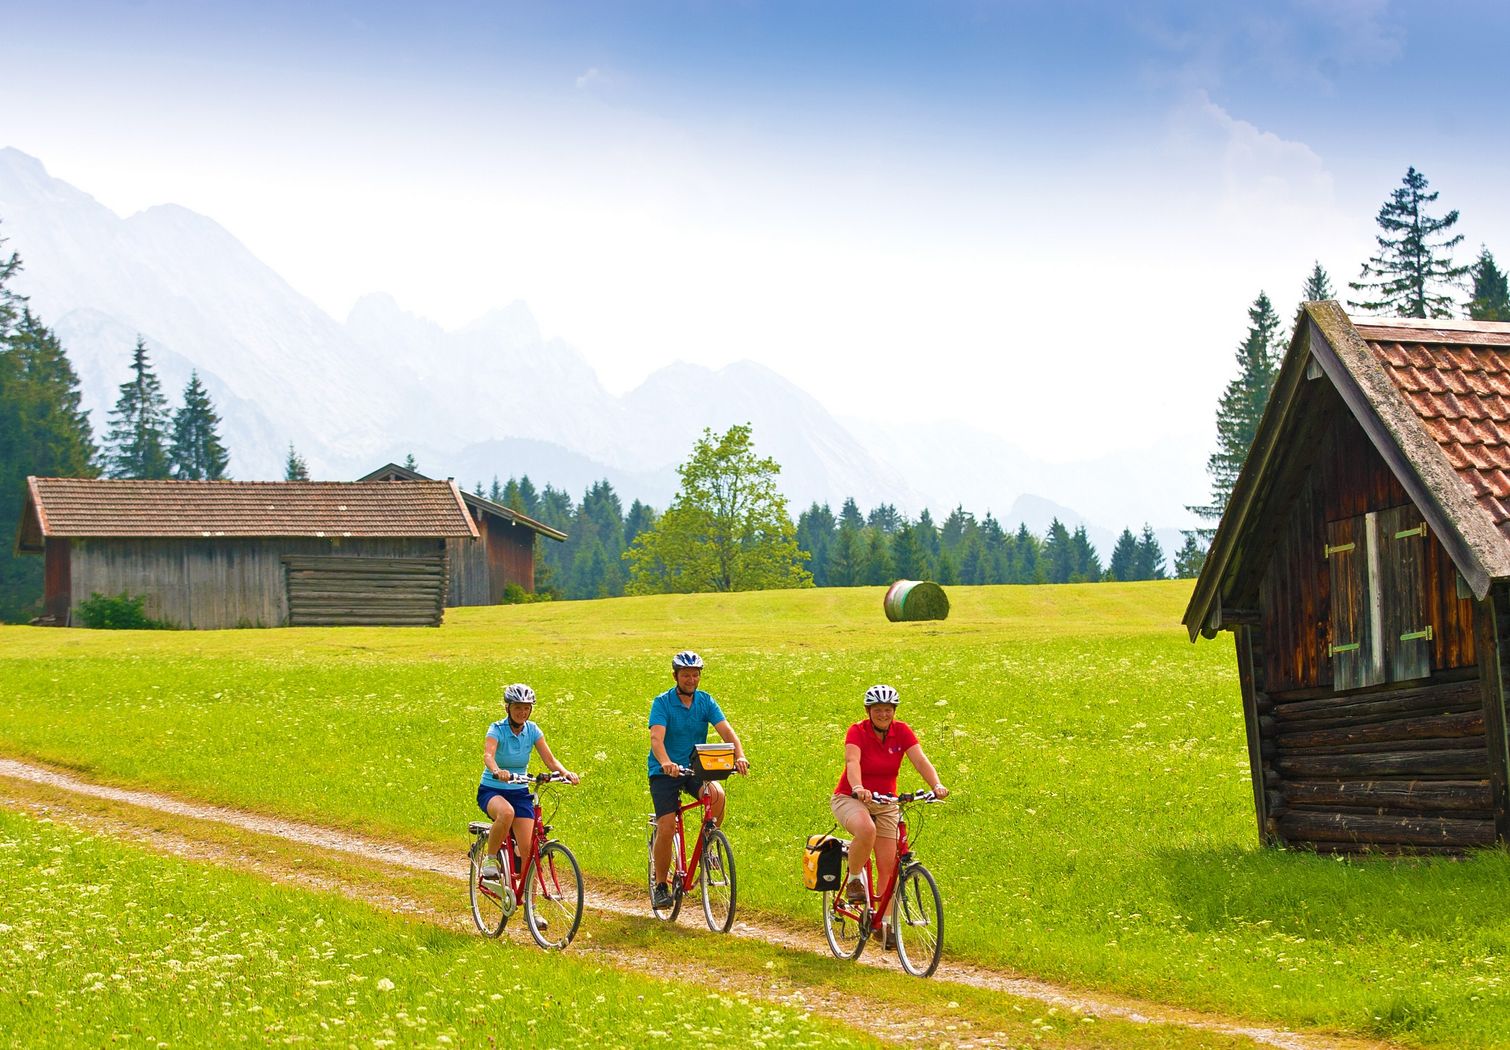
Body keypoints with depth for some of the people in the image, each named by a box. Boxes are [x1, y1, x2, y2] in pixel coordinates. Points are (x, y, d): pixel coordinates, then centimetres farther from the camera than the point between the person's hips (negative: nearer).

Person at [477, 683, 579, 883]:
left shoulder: (533, 730, -2)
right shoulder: (497, 729, -13)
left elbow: (549, 760, -10)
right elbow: (488, 755, -32)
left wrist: (565, 772, -32)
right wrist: (497, 771, -55)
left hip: (520, 793, 4)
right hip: (491, 791, -4)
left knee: (528, 848, -11)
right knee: (506, 813, -39)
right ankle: (491, 859, -17)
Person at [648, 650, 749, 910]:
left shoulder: (706, 702, 0)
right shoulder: (662, 702, -10)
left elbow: (726, 730, -11)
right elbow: (656, 738, -24)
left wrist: (740, 756, -31)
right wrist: (666, 762, -45)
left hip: (696, 768, 3)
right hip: (665, 772, -3)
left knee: (717, 793, -29)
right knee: (666, 828, -15)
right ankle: (660, 885, 3)